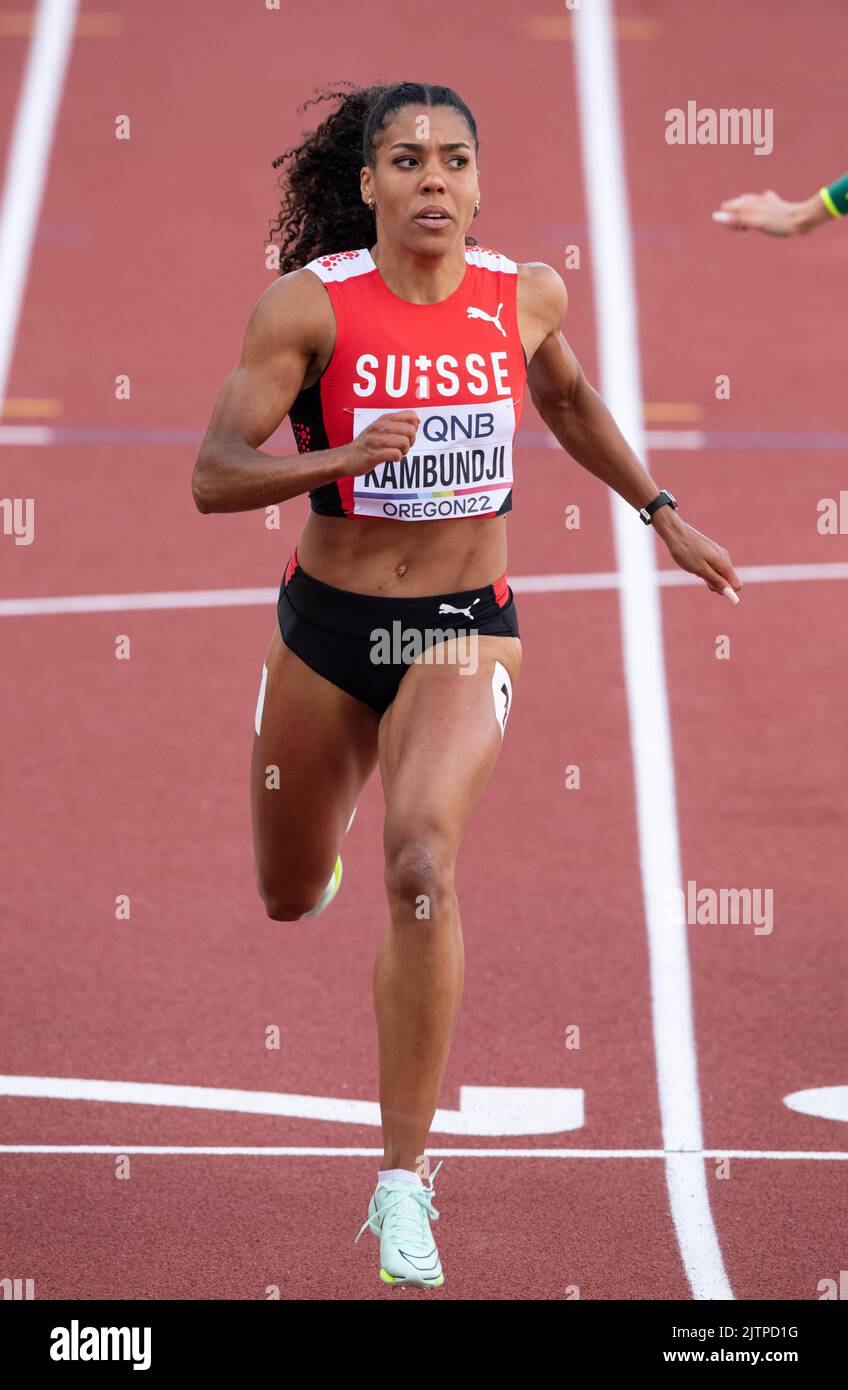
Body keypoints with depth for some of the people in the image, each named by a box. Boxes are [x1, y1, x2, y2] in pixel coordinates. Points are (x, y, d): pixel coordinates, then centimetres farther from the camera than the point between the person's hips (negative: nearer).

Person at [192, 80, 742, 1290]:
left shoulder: (526, 295, -5)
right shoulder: (311, 304, -14)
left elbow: (569, 399, 18)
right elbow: (213, 476, -18)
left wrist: (664, 516, 20)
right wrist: (341, 458, -33)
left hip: (464, 629, 0)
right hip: (326, 621, 1)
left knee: (423, 862, -26)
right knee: (288, 898, 19)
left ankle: (404, 1180, -19)